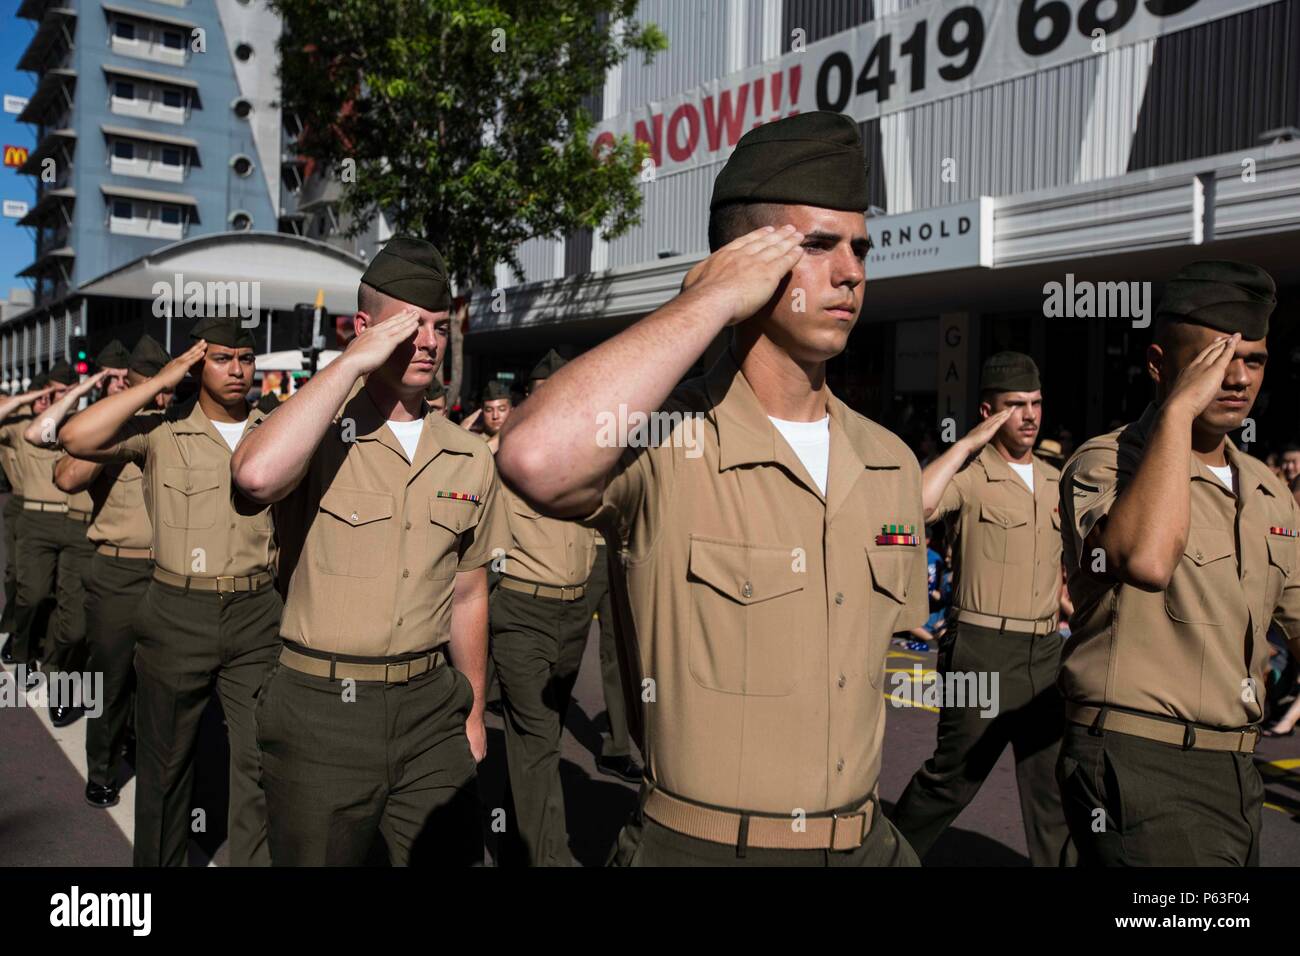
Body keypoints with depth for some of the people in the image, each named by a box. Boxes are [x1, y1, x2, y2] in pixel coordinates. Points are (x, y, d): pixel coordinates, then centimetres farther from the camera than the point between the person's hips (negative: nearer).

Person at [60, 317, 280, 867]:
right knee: (166, 759, 15)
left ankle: (255, 861, 18)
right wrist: (160, 382, -12)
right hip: (177, 614, -1)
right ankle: (159, 860, 35)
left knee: (262, 759, 3)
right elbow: (75, 438, -16)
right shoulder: (161, 433, -1)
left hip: (257, 615, 1)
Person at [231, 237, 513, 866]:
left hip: (430, 706, 4)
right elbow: (257, 476, -31)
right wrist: (352, 361, -21)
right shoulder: (317, 432, -6)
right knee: (318, 856, 12)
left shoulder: (470, 459, 6)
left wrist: (473, 710, 16)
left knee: (448, 854, 9)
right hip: (322, 706, -3)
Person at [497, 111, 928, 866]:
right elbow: (536, 459, -41)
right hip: (701, 843, -5)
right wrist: (710, 300, -28)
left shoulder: (891, 463, 1)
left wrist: (862, 829, 13)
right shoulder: (667, 443, -19)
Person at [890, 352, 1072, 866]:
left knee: (1053, 781, 13)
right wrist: (966, 444, -22)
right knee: (954, 775, 5)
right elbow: (913, 507, -32)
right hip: (983, 649, -6)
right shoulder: (970, 474, -10)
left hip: (1045, 650, 6)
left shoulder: (1053, 480, 11)